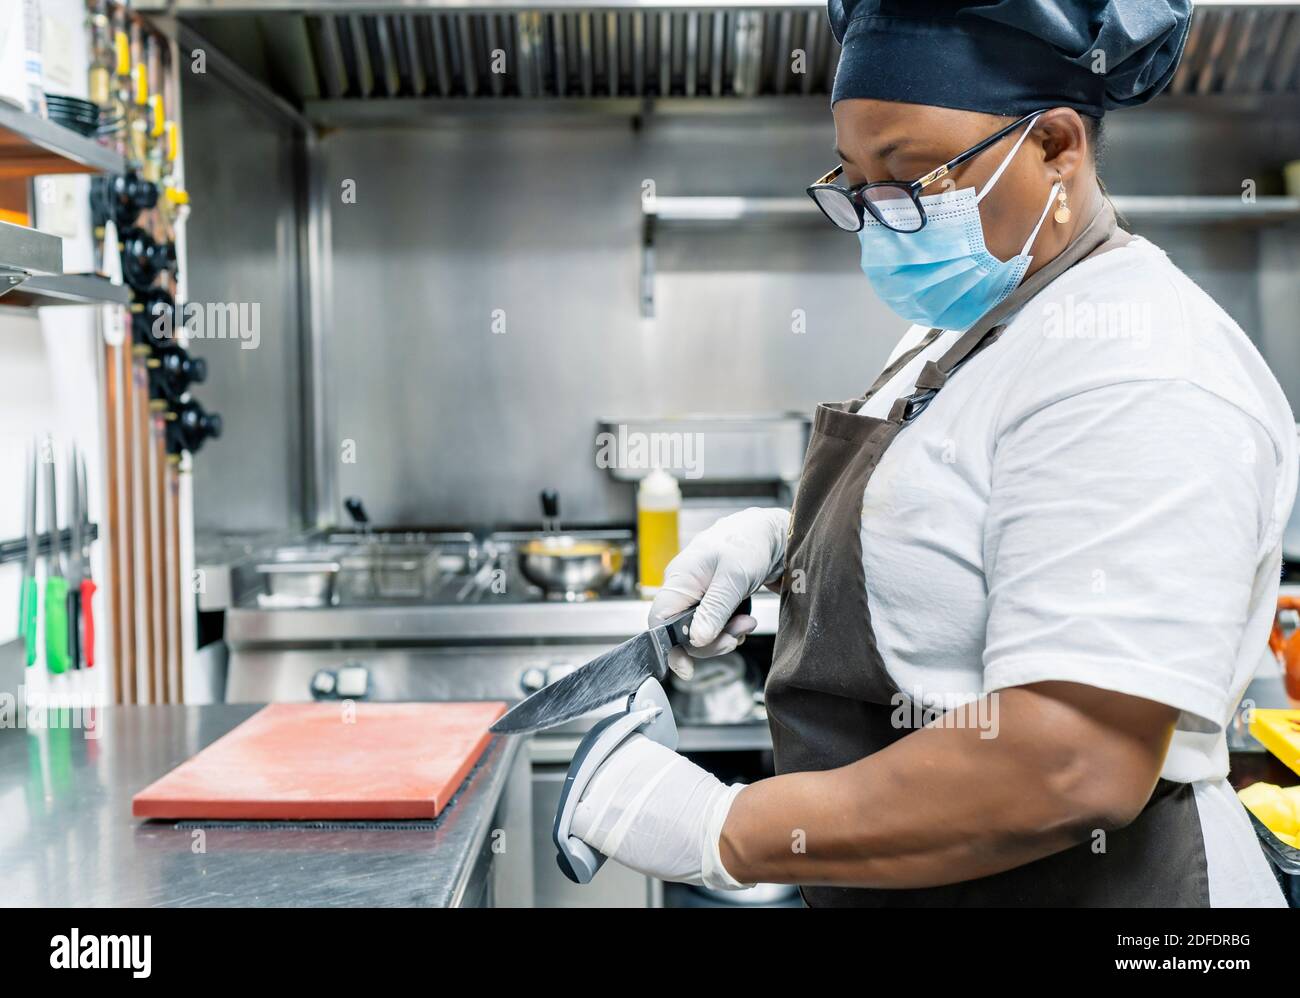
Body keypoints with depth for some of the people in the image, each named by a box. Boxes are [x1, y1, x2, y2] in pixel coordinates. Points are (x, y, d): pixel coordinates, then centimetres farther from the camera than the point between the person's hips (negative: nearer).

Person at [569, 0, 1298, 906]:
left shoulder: (1135, 374, -24)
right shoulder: (967, 328, 7)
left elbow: (1071, 770, -31)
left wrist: (725, 835, -26)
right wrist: (784, 540, 2)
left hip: (1066, 877, -8)